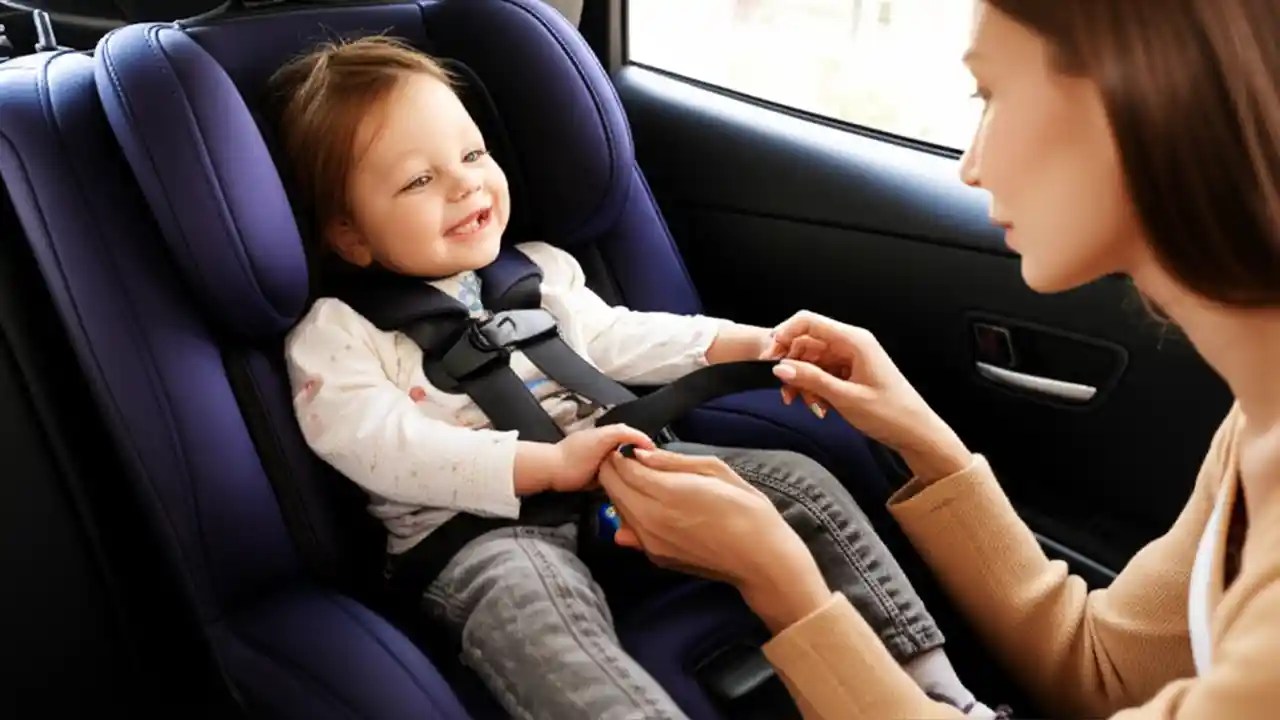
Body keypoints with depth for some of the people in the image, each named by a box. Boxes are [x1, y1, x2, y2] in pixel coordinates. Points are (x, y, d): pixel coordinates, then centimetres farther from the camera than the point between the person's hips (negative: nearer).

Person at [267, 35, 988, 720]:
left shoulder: (537, 271, 19)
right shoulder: (337, 334, -2)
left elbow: (614, 338, 22)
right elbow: (385, 448, -16)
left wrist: (752, 343, 10)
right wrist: (550, 462, -28)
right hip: (479, 528, -6)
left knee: (798, 480, -7)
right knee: (524, 594, -41)